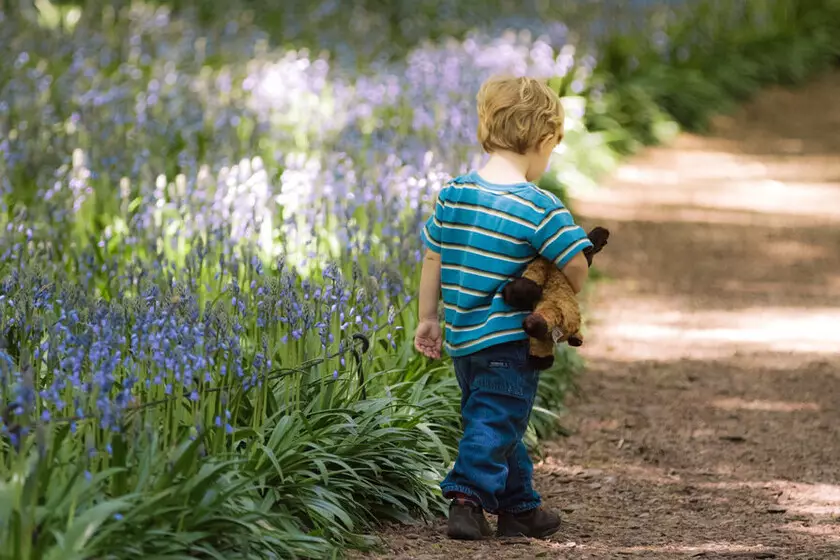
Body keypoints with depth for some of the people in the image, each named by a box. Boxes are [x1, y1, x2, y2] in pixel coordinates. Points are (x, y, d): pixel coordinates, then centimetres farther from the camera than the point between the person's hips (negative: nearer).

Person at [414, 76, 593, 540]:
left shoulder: (453, 194, 2)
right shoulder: (540, 208, -15)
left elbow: (432, 258, 8)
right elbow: (575, 264, -14)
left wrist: (428, 319, 16)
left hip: (462, 337, 7)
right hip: (510, 339, -7)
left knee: (496, 420, 18)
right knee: (495, 423, -3)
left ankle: (520, 507, 25)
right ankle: (467, 497, -15)